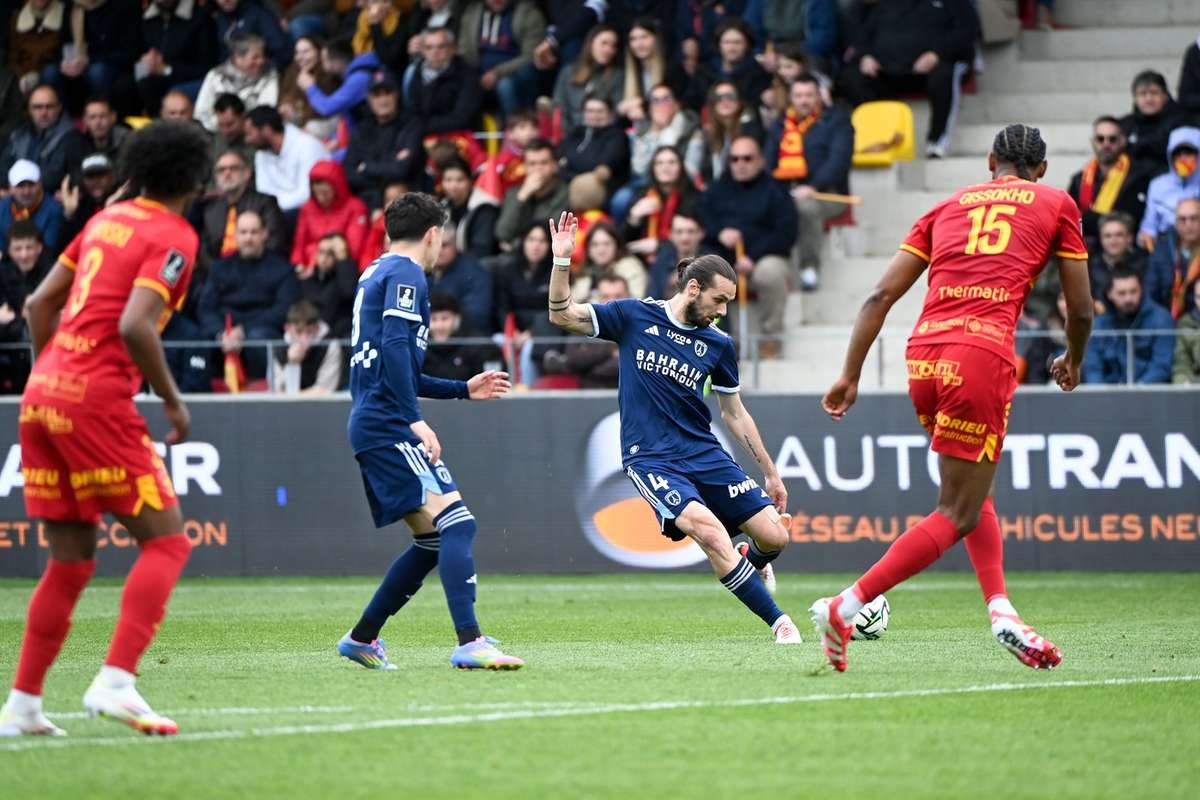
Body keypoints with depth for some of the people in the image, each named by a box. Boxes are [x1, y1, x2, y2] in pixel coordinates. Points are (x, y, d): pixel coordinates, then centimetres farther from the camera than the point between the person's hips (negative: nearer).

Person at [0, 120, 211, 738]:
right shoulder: (173, 237, -5)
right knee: (166, 542, -2)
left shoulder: (107, 219, 17)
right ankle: (115, 682, -15)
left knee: (70, 560, 14)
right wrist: (172, 401, -8)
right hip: (97, 400, -8)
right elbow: (134, 326, -18)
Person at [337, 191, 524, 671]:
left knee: (433, 541, 13)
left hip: (372, 427, 10)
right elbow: (394, 347, -20)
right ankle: (469, 644, -28)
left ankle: (362, 638, 17)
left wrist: (464, 390, 34)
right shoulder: (406, 274, -5)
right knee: (456, 523, -18)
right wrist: (415, 420, -24)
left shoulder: (376, 274, 24)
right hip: (390, 428, -10)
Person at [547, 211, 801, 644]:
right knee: (708, 529, -28)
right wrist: (562, 260, -17)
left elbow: (735, 414, 16)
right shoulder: (635, 316, -2)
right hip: (650, 458, -4)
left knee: (774, 535, -7)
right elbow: (561, 315, -3)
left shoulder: (719, 344, 6)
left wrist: (770, 473, 16)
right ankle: (779, 622, -19)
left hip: (705, 453, 4)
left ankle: (753, 565, 33)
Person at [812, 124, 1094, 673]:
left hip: (924, 355, 5)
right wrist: (1073, 361, 35)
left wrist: (850, 375, 14)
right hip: (984, 355, -5)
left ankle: (1000, 609, 9)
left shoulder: (947, 207, 22)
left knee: (973, 490, 23)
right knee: (956, 515, 0)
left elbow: (881, 295, 13)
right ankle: (844, 608, -10)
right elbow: (1080, 309, 16)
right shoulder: (1057, 204, 15)